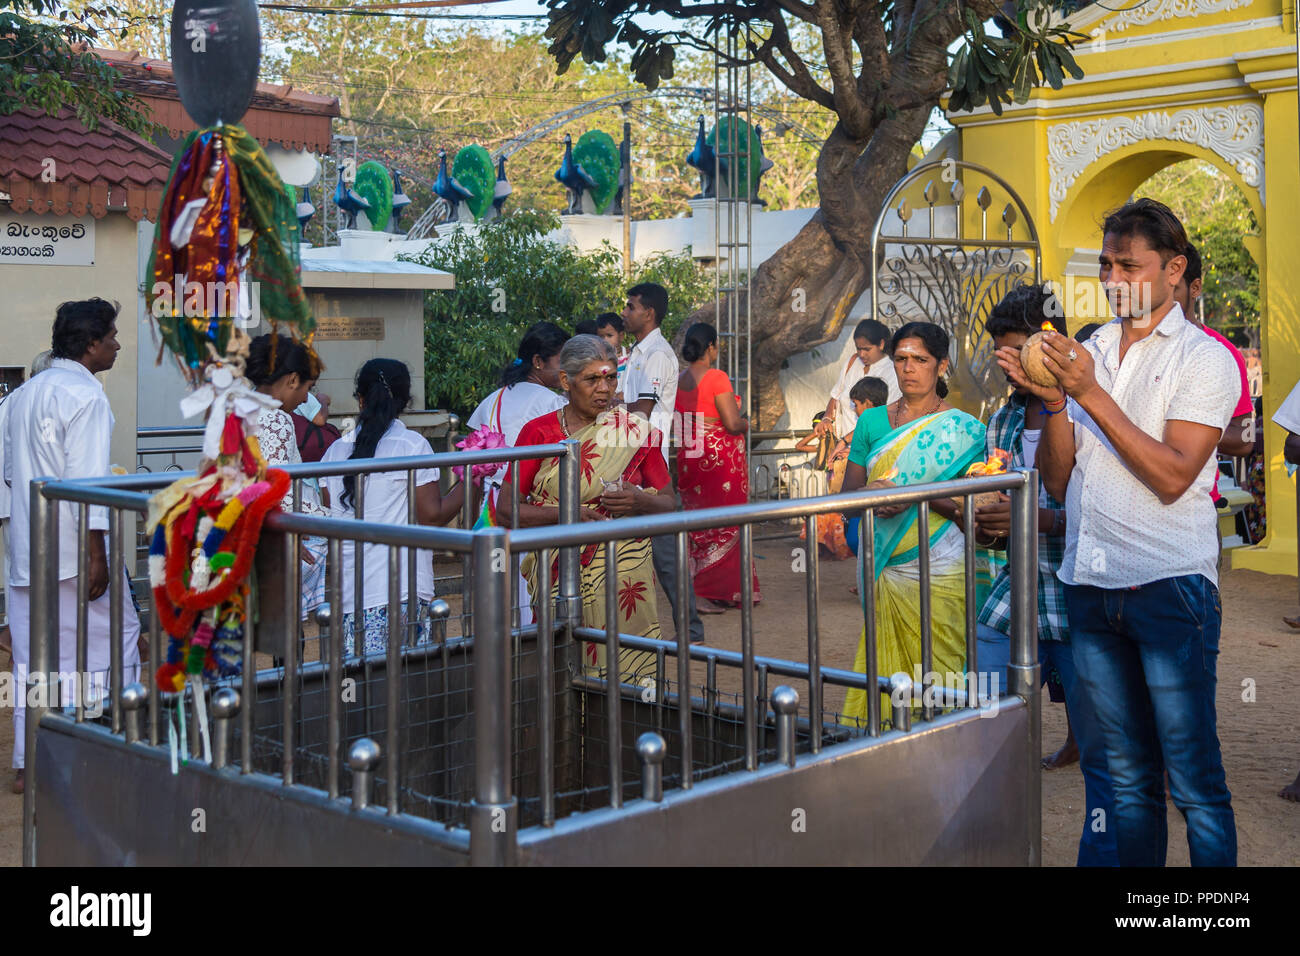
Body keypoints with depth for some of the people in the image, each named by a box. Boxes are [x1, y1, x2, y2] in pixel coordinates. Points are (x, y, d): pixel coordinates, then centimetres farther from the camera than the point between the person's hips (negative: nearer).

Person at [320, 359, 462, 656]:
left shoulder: (336, 450, 9)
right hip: (403, 587, -4)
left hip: (351, 590, 4)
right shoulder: (412, 444, -3)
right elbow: (432, 515, -5)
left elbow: (328, 520, 12)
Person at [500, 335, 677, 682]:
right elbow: (508, 507, 2)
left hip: (623, 575, 1)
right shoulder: (538, 432, 4)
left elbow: (669, 503, 10)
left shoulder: (636, 432, 6)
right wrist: (561, 514, -13)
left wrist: (641, 502, -12)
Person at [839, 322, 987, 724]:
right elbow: (847, 494, 10)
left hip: (938, 571, -3)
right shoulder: (872, 422, 12)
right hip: (883, 567, 3)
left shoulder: (964, 429, 2)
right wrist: (871, 494, -13)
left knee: (935, 671, -4)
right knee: (883, 673, 2)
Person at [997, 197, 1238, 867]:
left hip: (1169, 585, -5)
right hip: (1090, 586, 5)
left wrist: (1090, 394, -15)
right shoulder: (1085, 354, 13)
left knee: (1193, 782, -2)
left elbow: (1173, 476, -14)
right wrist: (1053, 401, -7)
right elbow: (1058, 482, 9)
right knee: (1128, 778, 13)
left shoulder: (1204, 359, -1)